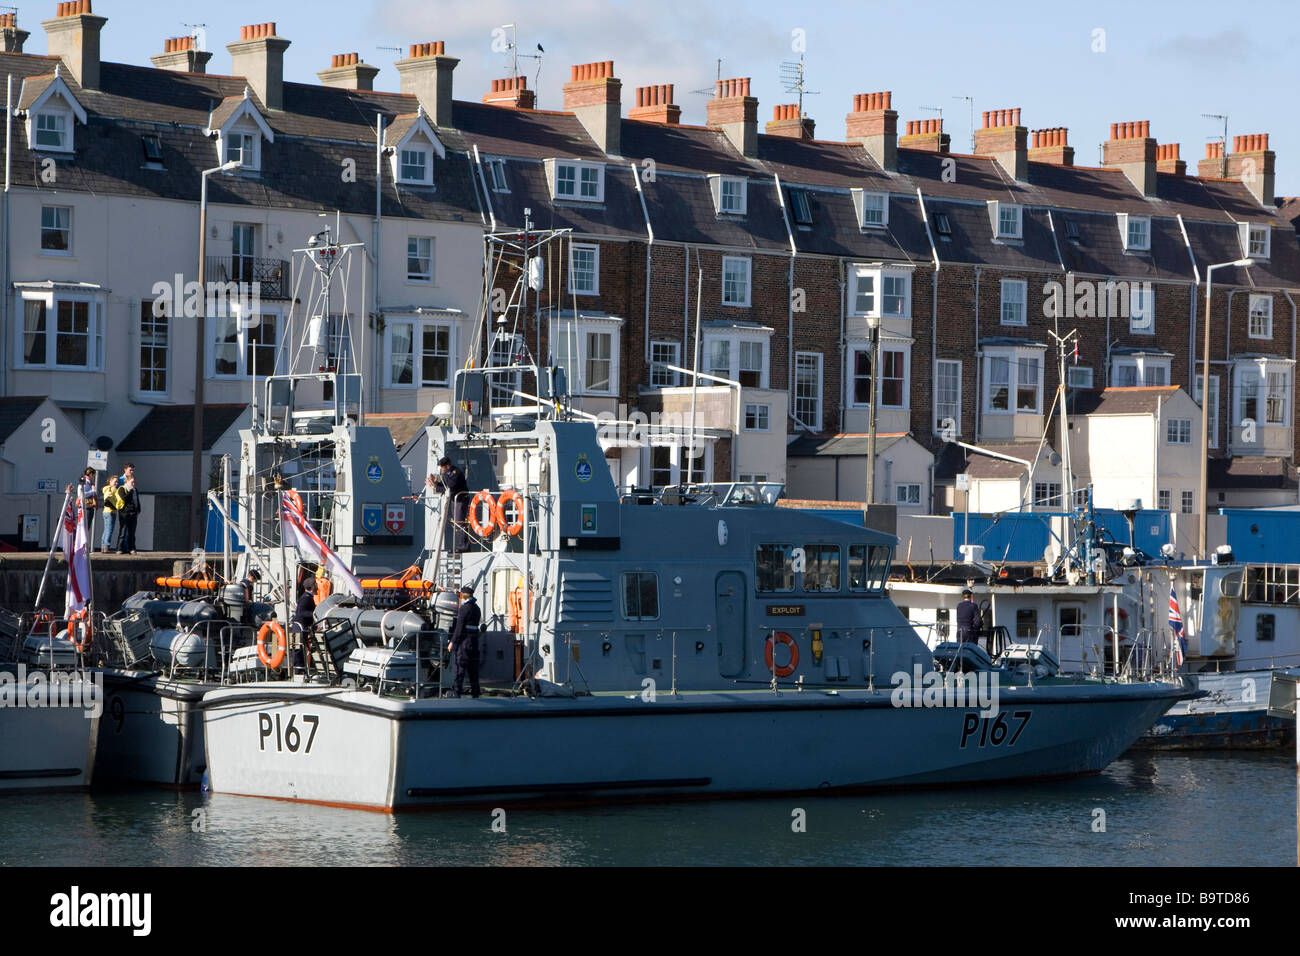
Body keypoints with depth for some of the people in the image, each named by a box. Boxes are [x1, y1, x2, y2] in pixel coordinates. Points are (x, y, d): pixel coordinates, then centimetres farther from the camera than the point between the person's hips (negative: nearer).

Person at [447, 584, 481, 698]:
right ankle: (475, 691, 12)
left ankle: (456, 691, -7)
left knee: (459, 666, -5)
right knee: (473, 667, 11)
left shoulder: (465, 608, -13)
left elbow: (459, 627, -16)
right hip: (474, 641, 8)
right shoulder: (476, 608, 13)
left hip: (464, 641, -8)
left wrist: (453, 642, -12)